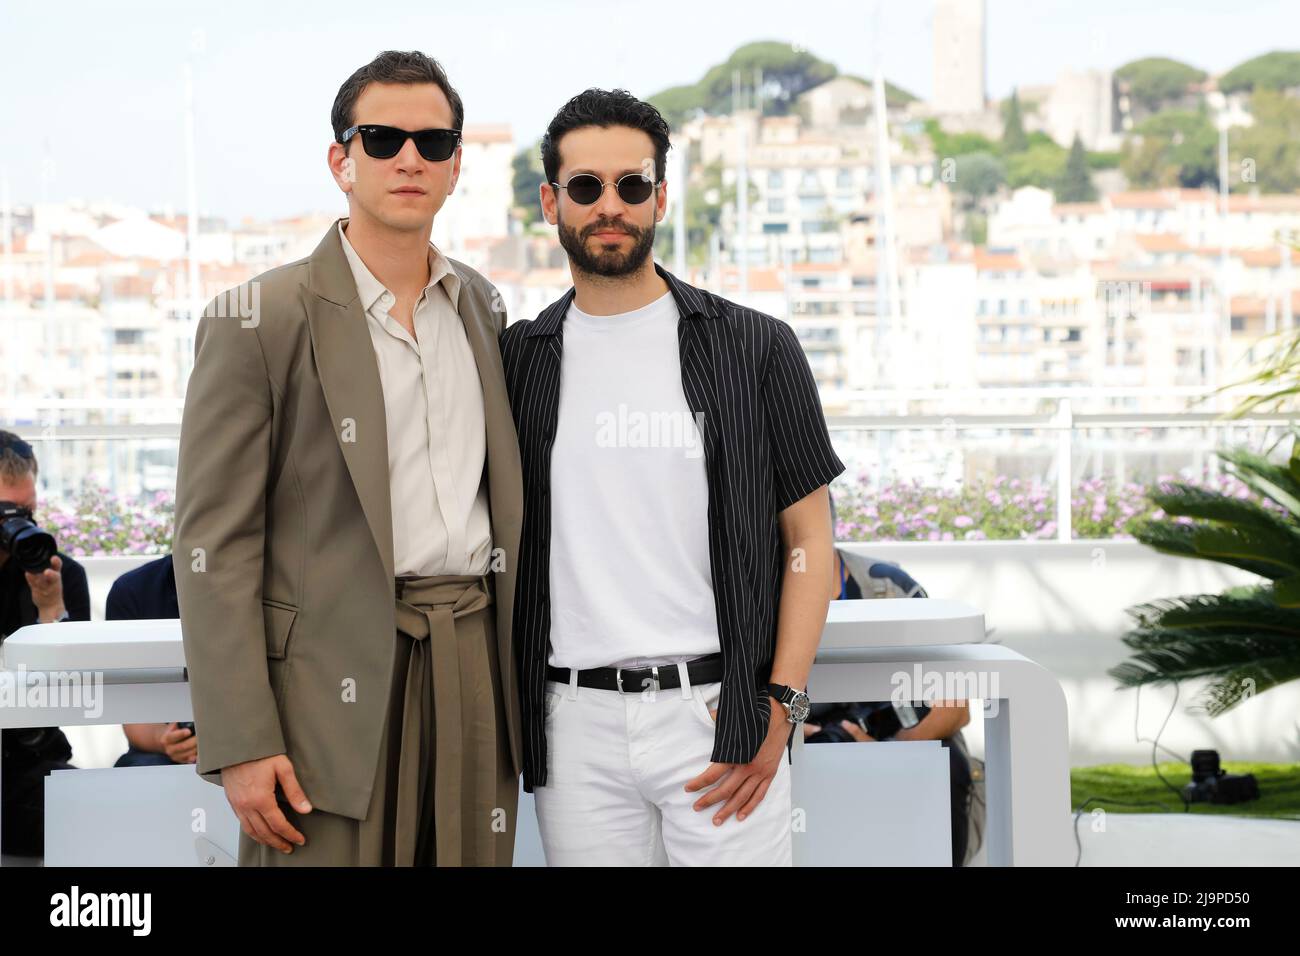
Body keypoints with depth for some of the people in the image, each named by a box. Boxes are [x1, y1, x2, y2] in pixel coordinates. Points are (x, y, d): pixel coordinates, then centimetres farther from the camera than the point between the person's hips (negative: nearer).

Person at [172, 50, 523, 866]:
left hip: (474, 669, 5)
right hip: (336, 686, -4)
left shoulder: (483, 308, 13)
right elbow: (214, 546, -7)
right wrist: (241, 744, -13)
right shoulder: (260, 320, -4)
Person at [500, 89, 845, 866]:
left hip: (718, 714, -2)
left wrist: (780, 706, -7)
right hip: (575, 722, 2)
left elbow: (808, 537, 3)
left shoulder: (755, 349, 3)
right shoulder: (517, 360, 9)